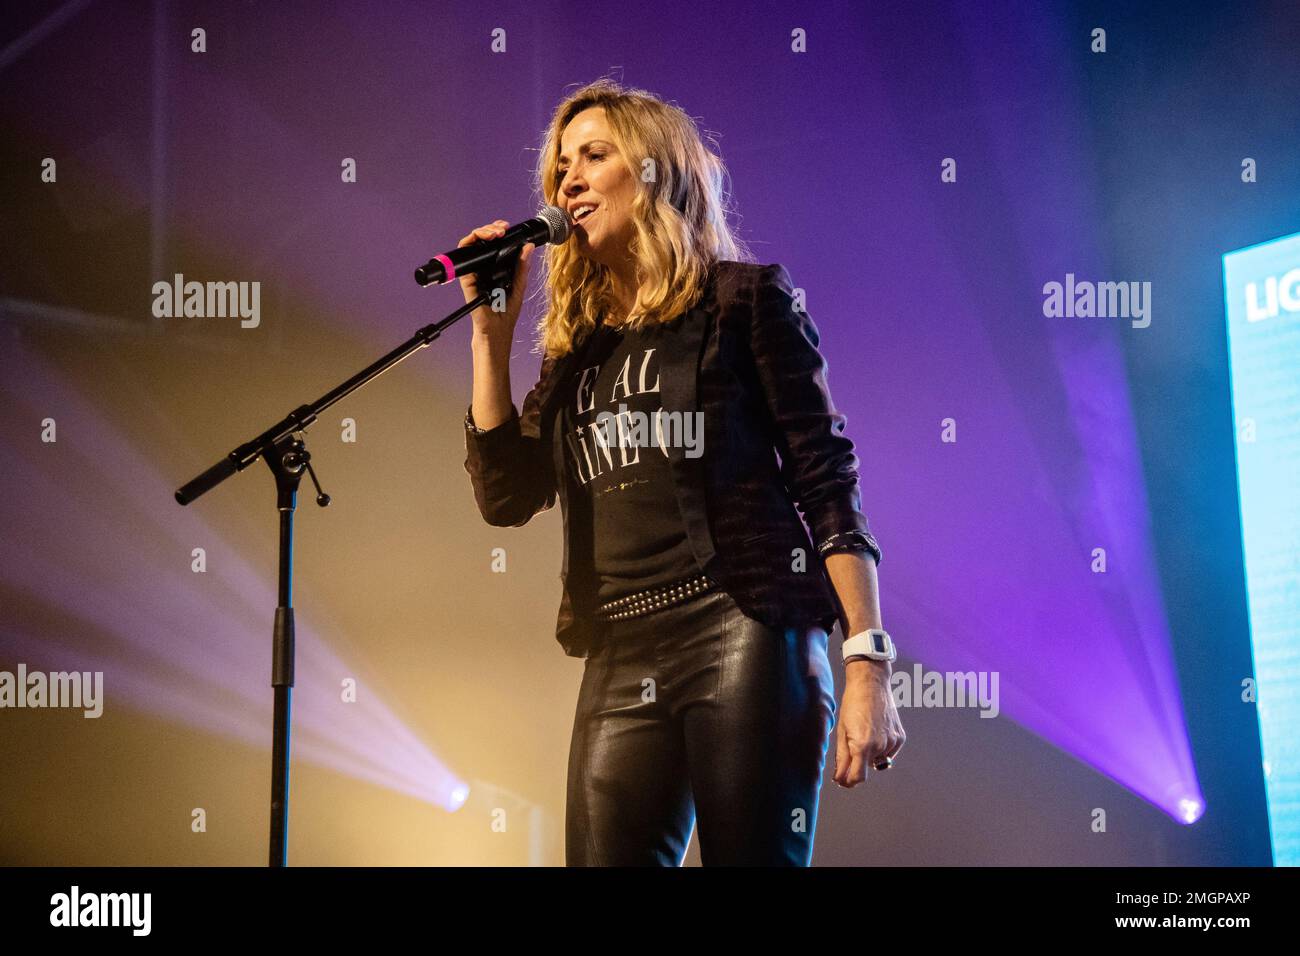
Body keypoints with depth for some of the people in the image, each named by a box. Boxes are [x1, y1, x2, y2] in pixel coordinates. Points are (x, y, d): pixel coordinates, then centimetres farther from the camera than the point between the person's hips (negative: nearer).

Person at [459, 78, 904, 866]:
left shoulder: (744, 299, 4)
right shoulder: (577, 340, 19)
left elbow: (829, 485, -2)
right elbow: (507, 496, 9)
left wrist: (868, 663, -12)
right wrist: (492, 329, 6)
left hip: (747, 640, -5)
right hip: (620, 666, 5)